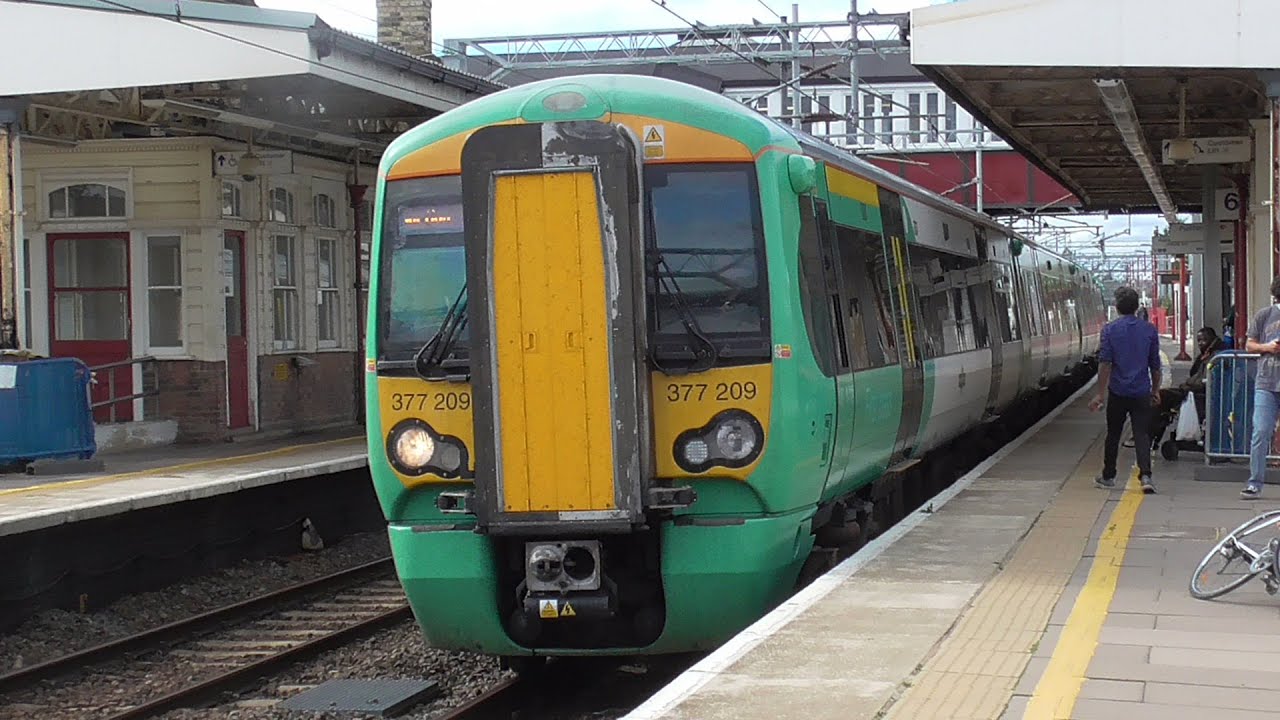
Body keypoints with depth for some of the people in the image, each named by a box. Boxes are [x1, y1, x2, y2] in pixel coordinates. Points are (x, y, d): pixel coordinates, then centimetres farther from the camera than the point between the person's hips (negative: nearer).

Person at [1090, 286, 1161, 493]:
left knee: (1113, 435, 13)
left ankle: (1108, 476, 24)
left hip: (1118, 392, -1)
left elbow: (1105, 363, -8)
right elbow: (1155, 365, 7)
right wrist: (1156, 390, 19)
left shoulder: (1110, 329, -4)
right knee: (1142, 434, -1)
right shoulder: (1149, 330, 2)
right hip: (1142, 392, 1)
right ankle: (1145, 475, -17)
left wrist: (1101, 393, -6)